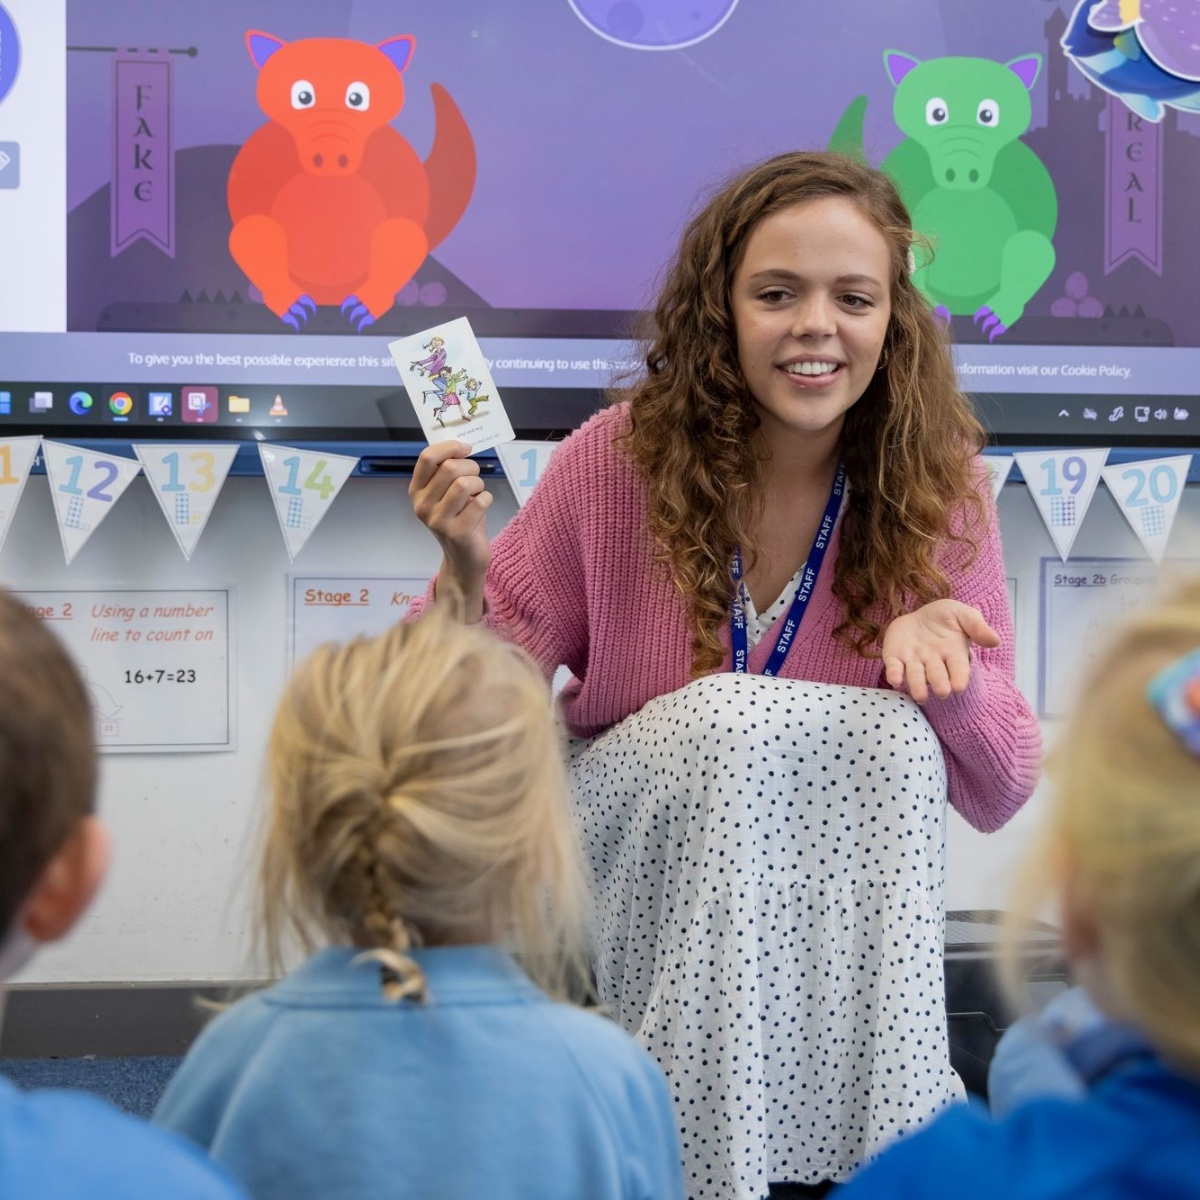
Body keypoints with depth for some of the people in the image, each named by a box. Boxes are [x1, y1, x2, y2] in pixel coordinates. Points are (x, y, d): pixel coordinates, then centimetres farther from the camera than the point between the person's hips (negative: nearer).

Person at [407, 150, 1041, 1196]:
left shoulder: (937, 485, -9)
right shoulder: (621, 456, -13)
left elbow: (1001, 796, -6)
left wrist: (947, 661, -27)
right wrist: (465, 575, -26)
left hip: (835, 892, 2)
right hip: (632, 848, -1)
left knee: (894, 734, -27)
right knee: (729, 716, -30)